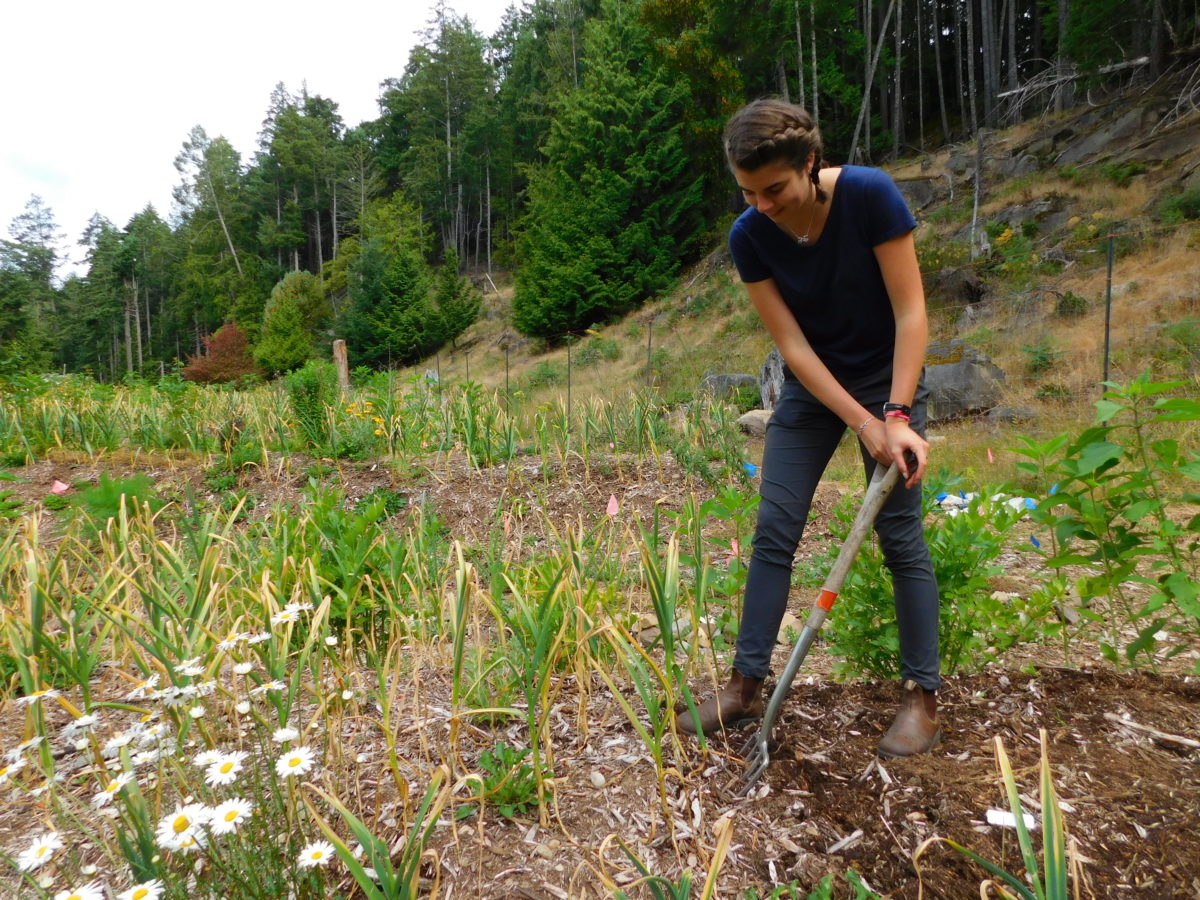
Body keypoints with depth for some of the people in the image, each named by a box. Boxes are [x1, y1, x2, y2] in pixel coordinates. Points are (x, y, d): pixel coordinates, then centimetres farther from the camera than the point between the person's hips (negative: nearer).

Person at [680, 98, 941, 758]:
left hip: (888, 376, -2)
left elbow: (910, 311, -19)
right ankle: (746, 684, 10)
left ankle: (922, 696, 13)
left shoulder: (870, 195, -22)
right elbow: (792, 345, -15)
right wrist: (862, 423, -20)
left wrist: (897, 416, -25)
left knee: (900, 536, -3)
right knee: (773, 531, -2)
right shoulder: (749, 237, -15)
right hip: (812, 387, 3)